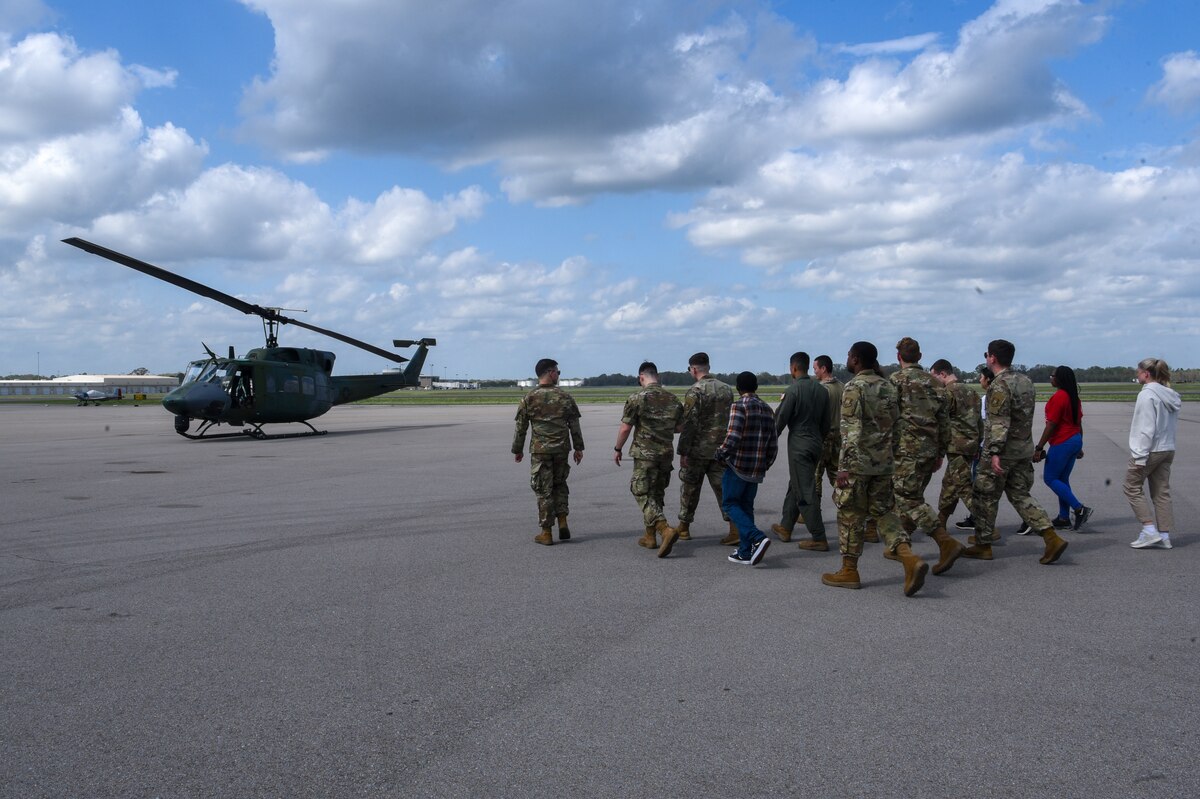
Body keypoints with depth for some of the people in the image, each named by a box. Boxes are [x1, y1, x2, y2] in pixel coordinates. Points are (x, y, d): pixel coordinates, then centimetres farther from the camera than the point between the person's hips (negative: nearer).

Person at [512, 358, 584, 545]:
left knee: (543, 490, 3)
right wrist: (578, 448, 11)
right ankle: (562, 522, 8)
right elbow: (575, 426, 3)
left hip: (539, 450, -2)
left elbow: (521, 427, 0)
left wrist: (518, 449, 10)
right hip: (562, 449, 2)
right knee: (559, 485, 19)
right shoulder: (565, 397, 0)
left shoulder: (528, 399, -3)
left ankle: (546, 533, 4)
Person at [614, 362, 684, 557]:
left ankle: (666, 530, -24)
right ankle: (650, 536, 21)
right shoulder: (673, 399, 6)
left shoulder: (637, 398, -10)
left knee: (643, 495, -4)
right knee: (657, 495, 16)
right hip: (666, 453, 6)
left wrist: (617, 449, 5)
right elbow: (679, 426, 14)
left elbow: (625, 428, -9)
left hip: (645, 454, -6)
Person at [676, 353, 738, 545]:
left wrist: (683, 452, -13)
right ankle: (735, 528, -6)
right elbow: (730, 420, 13)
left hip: (698, 450, -5)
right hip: (721, 450, 5)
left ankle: (683, 527, 21)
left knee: (690, 488, 10)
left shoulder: (695, 392, -14)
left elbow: (689, 424, -17)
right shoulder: (727, 389, 7)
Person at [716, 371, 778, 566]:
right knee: (746, 506, 14)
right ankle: (745, 552, 13)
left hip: (738, 466, -7)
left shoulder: (739, 406, -11)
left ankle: (757, 538, -15)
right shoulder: (767, 409, 11)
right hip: (758, 469, 7)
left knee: (730, 503, 2)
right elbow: (773, 444, 13)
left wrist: (721, 454, -6)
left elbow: (733, 436, -21)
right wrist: (766, 464, 24)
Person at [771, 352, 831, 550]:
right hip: (815, 444, 8)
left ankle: (819, 539, -5)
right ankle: (785, 527, 31)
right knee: (795, 486, 20)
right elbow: (826, 423, 12)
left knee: (806, 493, -5)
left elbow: (781, 419, -11)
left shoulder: (794, 390, -14)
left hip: (798, 446, -8)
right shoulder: (821, 390, 7)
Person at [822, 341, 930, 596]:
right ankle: (910, 559, -8)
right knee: (884, 512, 11)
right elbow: (894, 421, 15)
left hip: (858, 462, -7)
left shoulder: (855, 387, -13)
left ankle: (849, 571, 13)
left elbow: (851, 430, -18)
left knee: (850, 515, 5)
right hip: (884, 462, 7)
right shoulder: (887, 387, 10)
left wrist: (843, 467, -17)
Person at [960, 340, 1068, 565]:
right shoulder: (1025, 381, 10)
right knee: (1020, 495, 13)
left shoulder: (999, 386, -17)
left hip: (1003, 452, -8)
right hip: (1025, 449, 8)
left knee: (985, 497, 5)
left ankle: (982, 545, 14)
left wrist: (994, 453, -28)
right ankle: (1052, 538, 1)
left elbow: (999, 422, -25)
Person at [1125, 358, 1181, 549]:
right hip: (1168, 450, 8)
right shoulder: (1170, 395, 10)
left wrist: (1140, 456, -18)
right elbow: (1172, 423, 11)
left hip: (1150, 450, -8)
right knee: (1162, 492, 10)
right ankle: (1164, 536, 11)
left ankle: (1150, 530, -3)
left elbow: (1146, 428, -19)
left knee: (1132, 487, 4)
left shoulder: (1147, 395, -16)